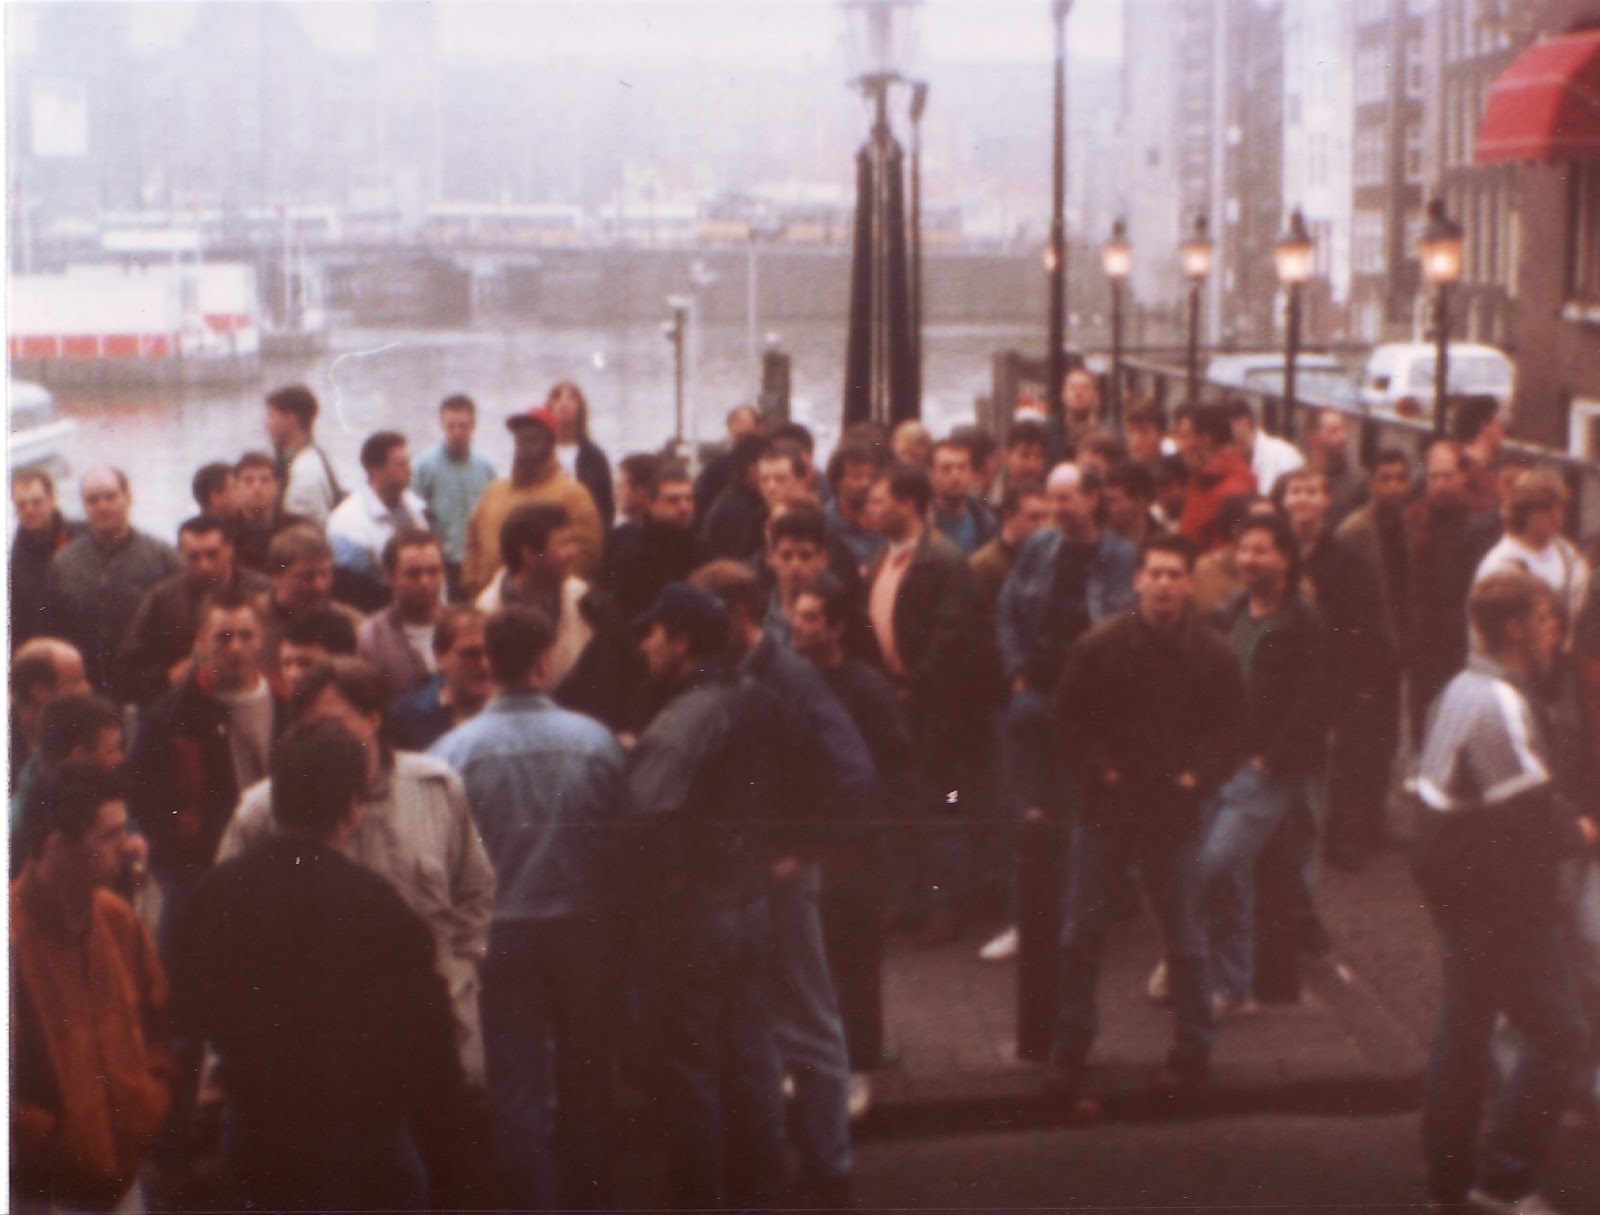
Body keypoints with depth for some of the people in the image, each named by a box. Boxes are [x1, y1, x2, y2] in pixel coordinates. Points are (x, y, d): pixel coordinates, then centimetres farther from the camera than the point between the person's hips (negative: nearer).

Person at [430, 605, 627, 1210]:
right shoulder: (596, 740, -10)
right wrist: (611, 919, 5)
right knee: (587, 1079, 17)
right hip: (585, 928, 1)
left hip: (501, 934, -1)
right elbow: (622, 841, -7)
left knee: (517, 1087, 7)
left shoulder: (455, 750, -12)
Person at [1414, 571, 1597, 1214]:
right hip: (1505, 907, -10)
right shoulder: (1502, 708, -22)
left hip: (1457, 891, 10)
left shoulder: (1460, 692, 10)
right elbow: (1529, 823, -27)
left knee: (1462, 1028, 16)